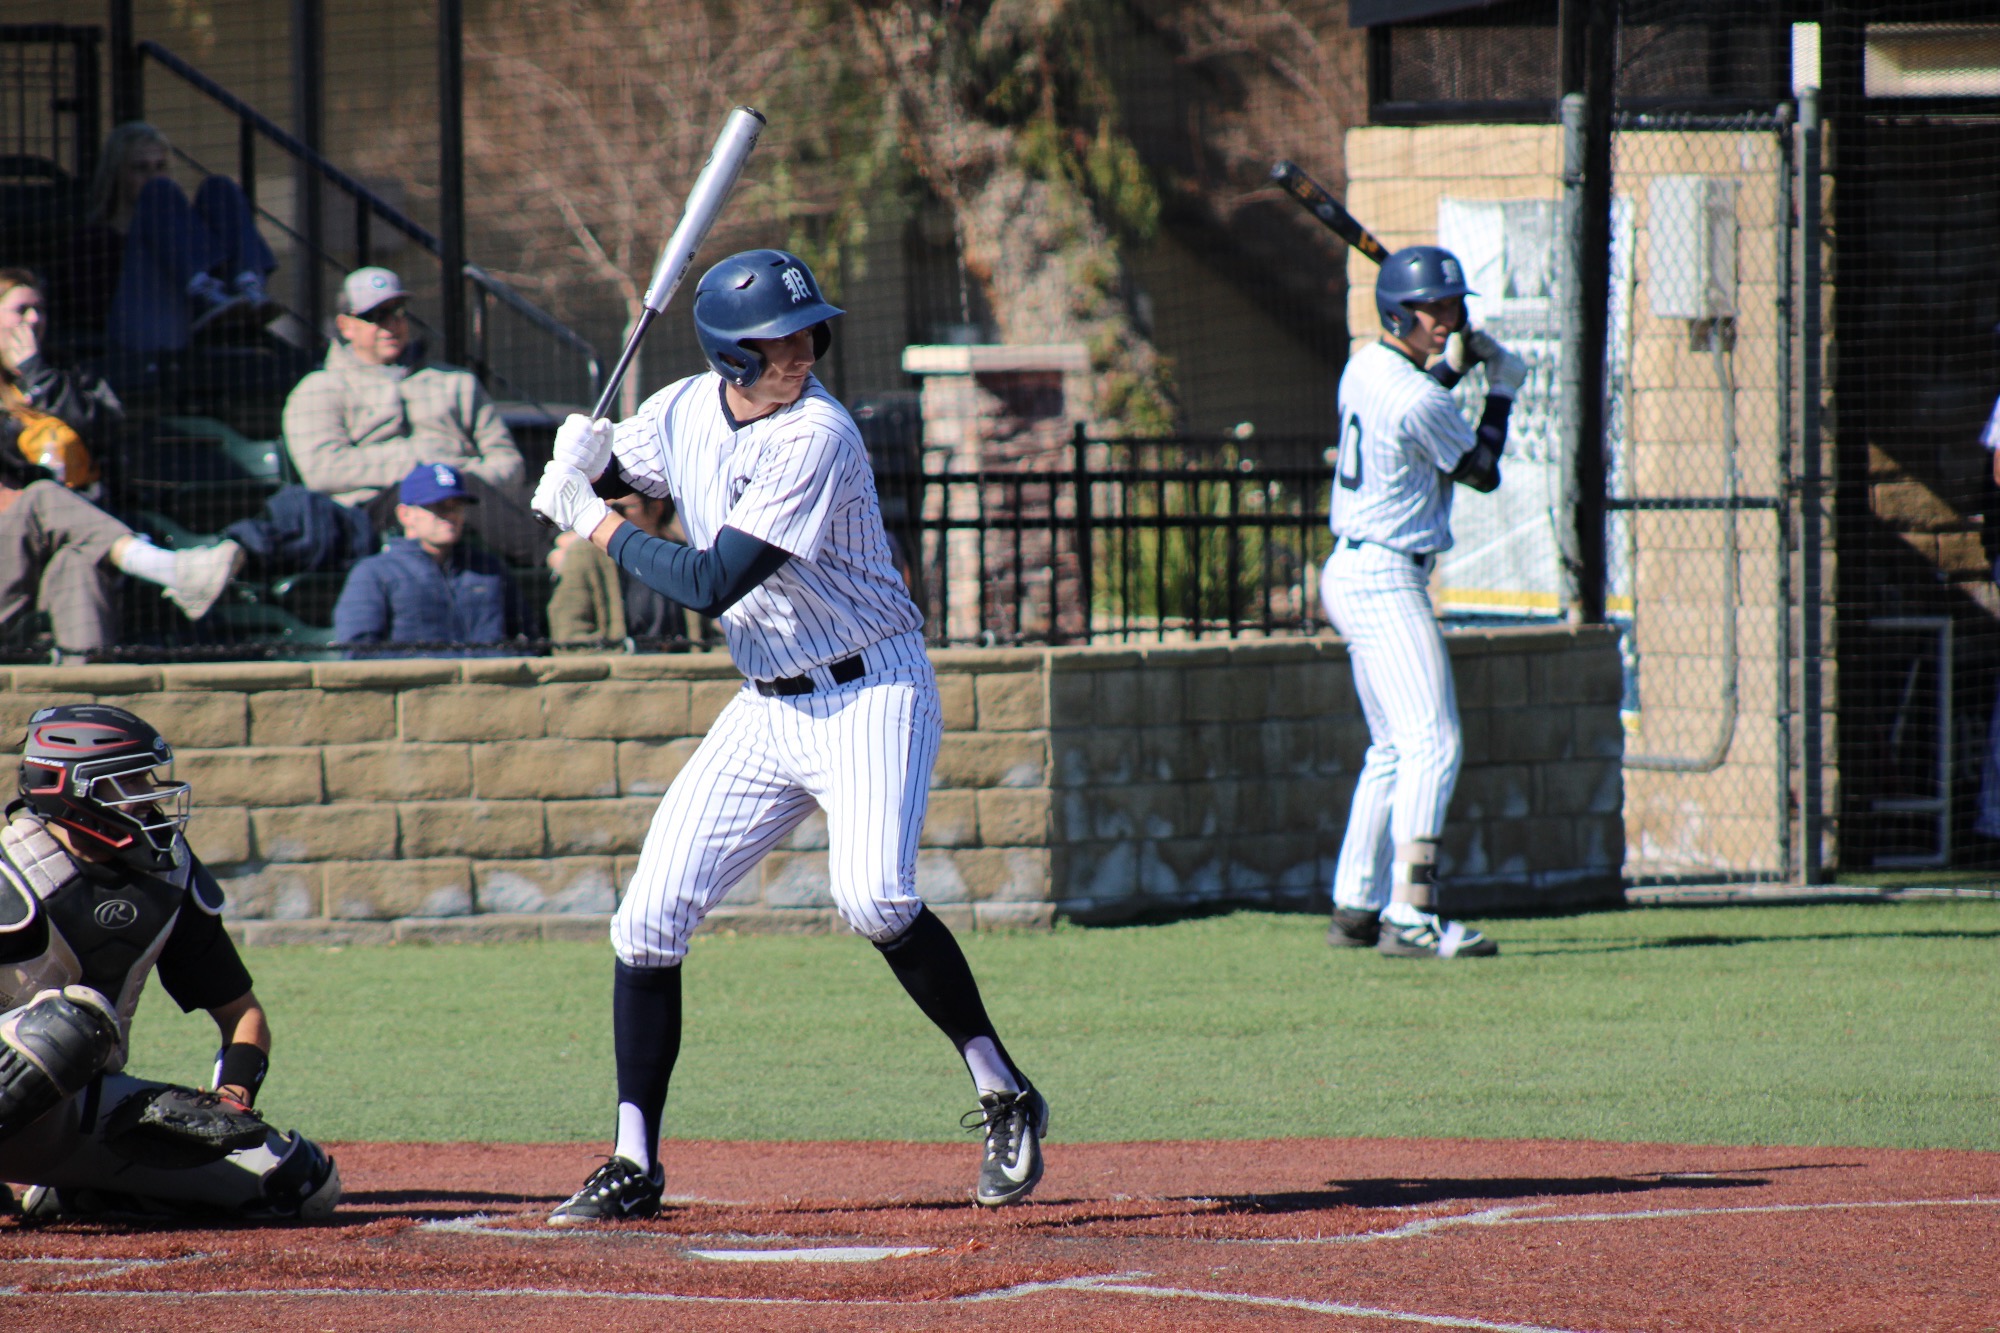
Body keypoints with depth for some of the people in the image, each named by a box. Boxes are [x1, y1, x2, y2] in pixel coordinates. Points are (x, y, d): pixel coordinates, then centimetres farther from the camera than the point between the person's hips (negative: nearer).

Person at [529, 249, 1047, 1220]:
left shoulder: (814, 438, -22)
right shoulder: (686, 411, 1)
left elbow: (712, 583, -25)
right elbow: (600, 472, 19)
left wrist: (600, 529, -14)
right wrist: (581, 464, -6)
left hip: (873, 693, -7)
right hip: (767, 708, 7)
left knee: (874, 898, -28)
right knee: (650, 915, 0)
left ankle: (1005, 1099, -10)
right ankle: (634, 1166, 9)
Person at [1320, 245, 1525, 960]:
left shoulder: (1364, 368, 9)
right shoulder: (1419, 400, -19)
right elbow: (1483, 471, -6)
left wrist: (1452, 369, 21)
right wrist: (1502, 391, 5)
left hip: (1349, 573, 10)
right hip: (1387, 584, -10)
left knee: (1392, 748, 18)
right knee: (1432, 744, -17)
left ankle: (1356, 908, 20)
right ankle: (1411, 919, -26)